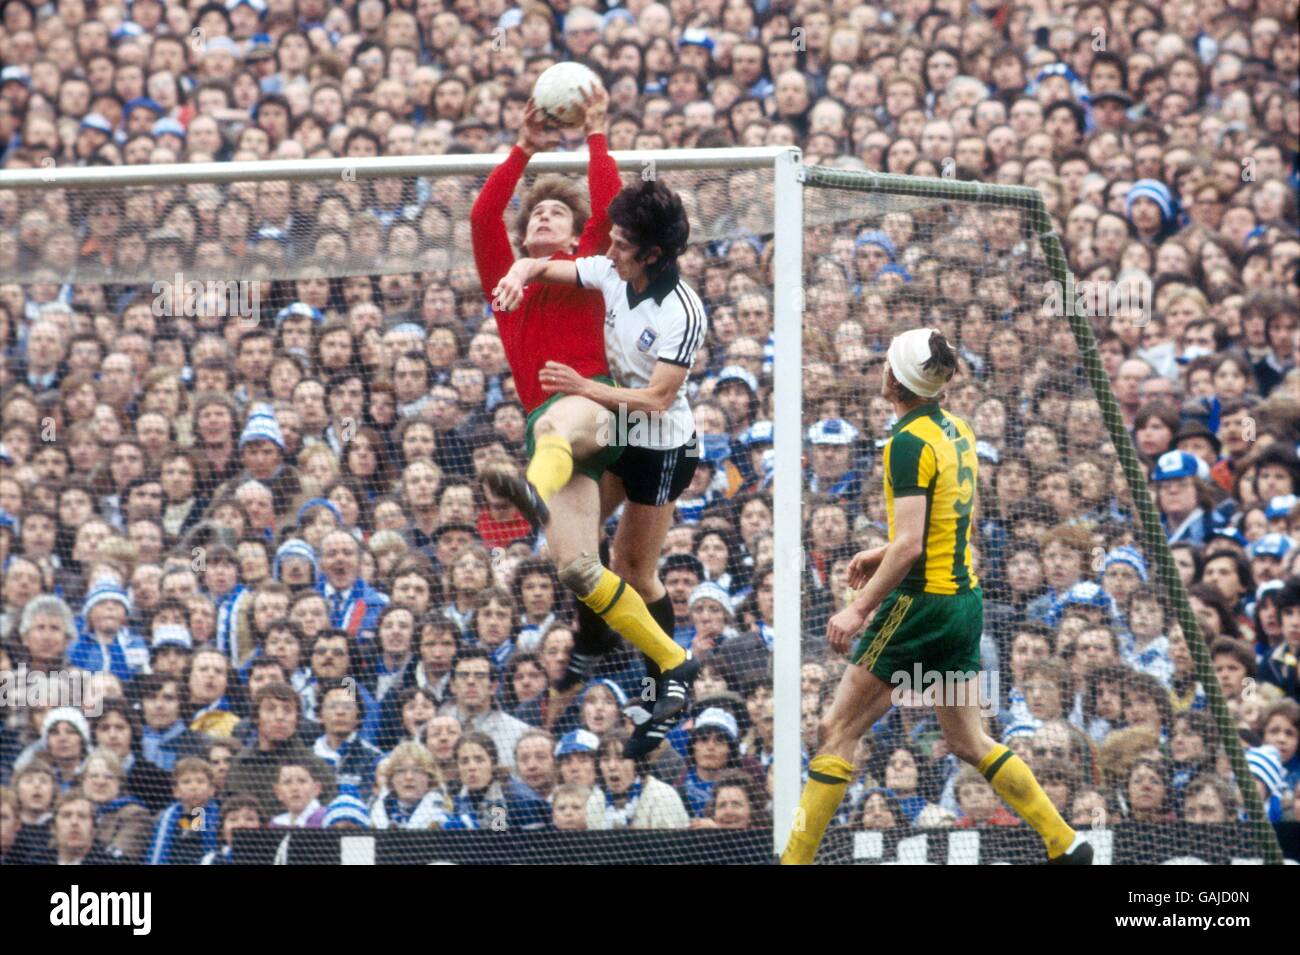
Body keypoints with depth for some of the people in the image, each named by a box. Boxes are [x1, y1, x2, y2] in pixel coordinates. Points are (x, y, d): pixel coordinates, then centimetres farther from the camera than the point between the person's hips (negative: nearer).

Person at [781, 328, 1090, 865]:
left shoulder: (909, 442, -17)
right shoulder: (955, 429, 9)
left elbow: (910, 545, -23)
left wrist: (859, 609, -22)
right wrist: (882, 554, 21)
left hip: (921, 602, -9)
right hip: (965, 596, 9)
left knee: (838, 730, -2)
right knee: (968, 742, 15)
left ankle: (796, 859, -2)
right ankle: (1065, 844, 11)